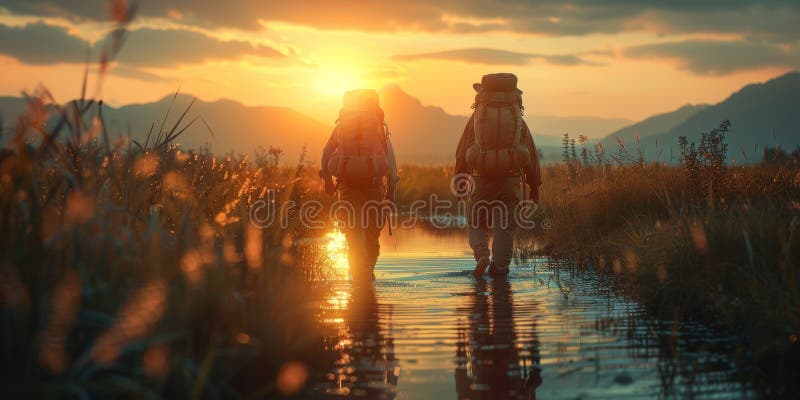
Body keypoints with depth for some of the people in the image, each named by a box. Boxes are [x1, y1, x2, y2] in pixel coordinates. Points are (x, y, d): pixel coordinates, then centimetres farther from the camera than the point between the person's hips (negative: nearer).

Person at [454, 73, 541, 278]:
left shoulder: (477, 117, 5)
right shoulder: (518, 120, 7)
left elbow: (462, 152, 4)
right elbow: (531, 155, 8)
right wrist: (534, 186, 13)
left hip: (481, 181, 0)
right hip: (510, 182, 1)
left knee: (477, 224, 11)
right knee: (504, 227, 5)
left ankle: (481, 254, -12)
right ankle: (499, 267, 0)